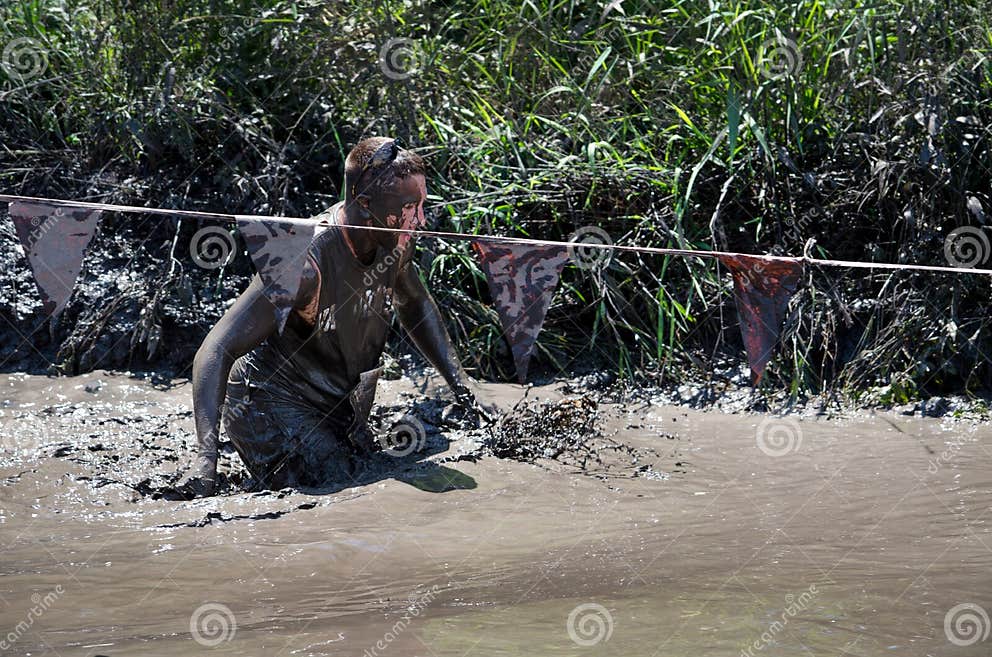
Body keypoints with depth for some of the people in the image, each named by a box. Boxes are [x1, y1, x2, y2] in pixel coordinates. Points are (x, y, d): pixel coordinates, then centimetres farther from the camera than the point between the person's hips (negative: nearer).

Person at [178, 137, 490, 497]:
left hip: (340, 408, 8)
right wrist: (206, 457, -47)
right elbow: (217, 350, -36)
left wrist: (458, 381, 9)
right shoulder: (306, 264, -34)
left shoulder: (394, 241, -10)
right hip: (272, 408, -8)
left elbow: (414, 303, 16)